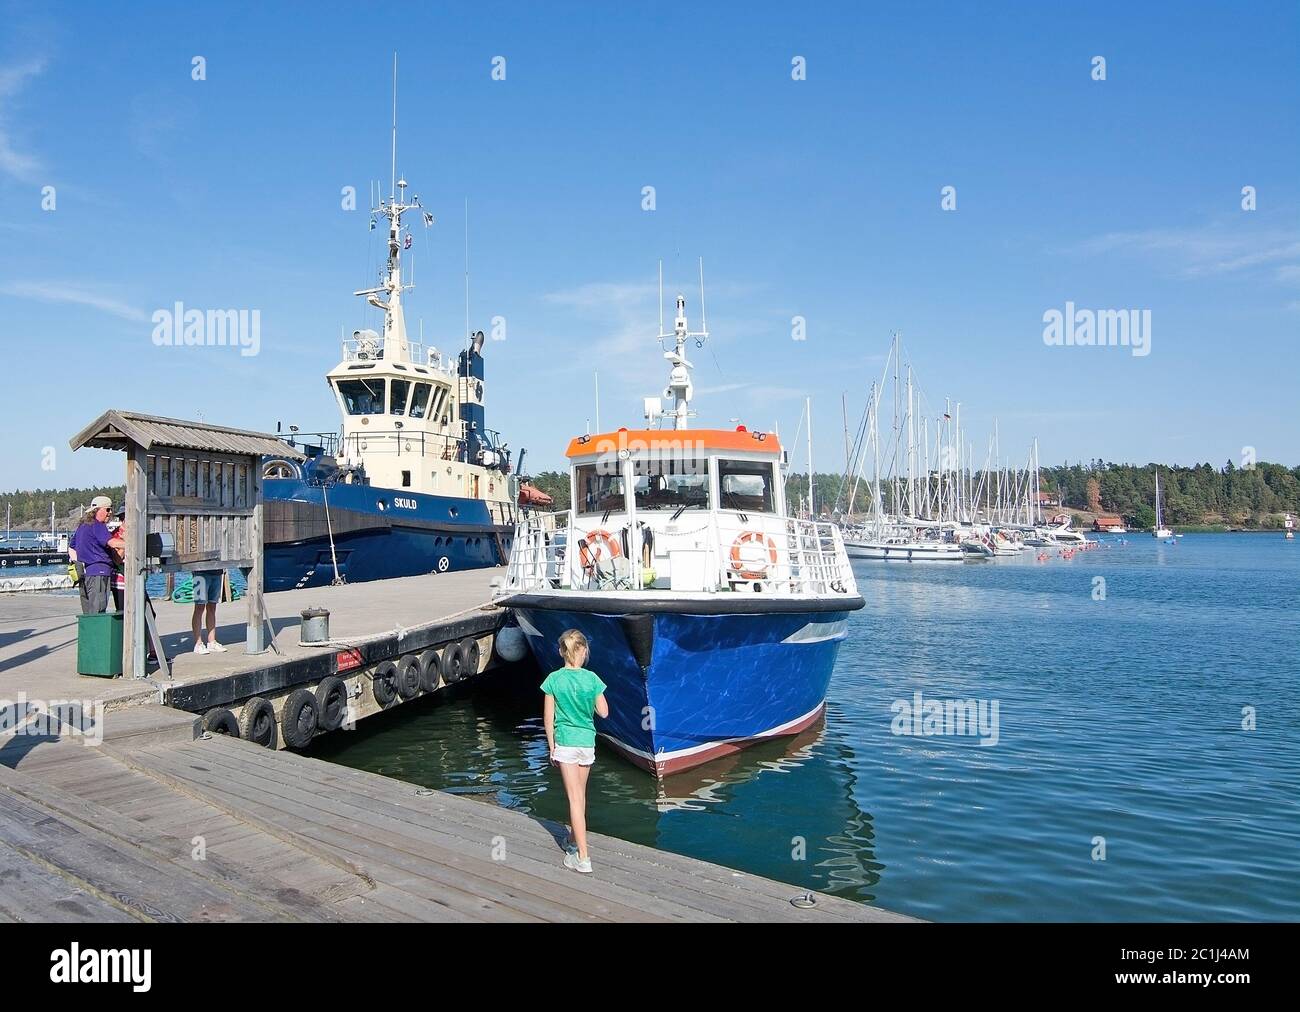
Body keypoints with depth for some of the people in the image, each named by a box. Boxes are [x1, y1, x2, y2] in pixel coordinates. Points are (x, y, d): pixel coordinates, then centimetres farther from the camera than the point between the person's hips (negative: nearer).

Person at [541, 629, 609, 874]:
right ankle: (578, 843, 35)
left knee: (574, 799, -1)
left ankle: (583, 858, -4)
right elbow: (603, 712, 0)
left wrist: (551, 746, 4)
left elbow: (548, 718, -5)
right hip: (587, 742, 2)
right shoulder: (591, 679, -6)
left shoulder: (554, 679, -9)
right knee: (581, 795, 20)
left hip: (565, 742, -2)